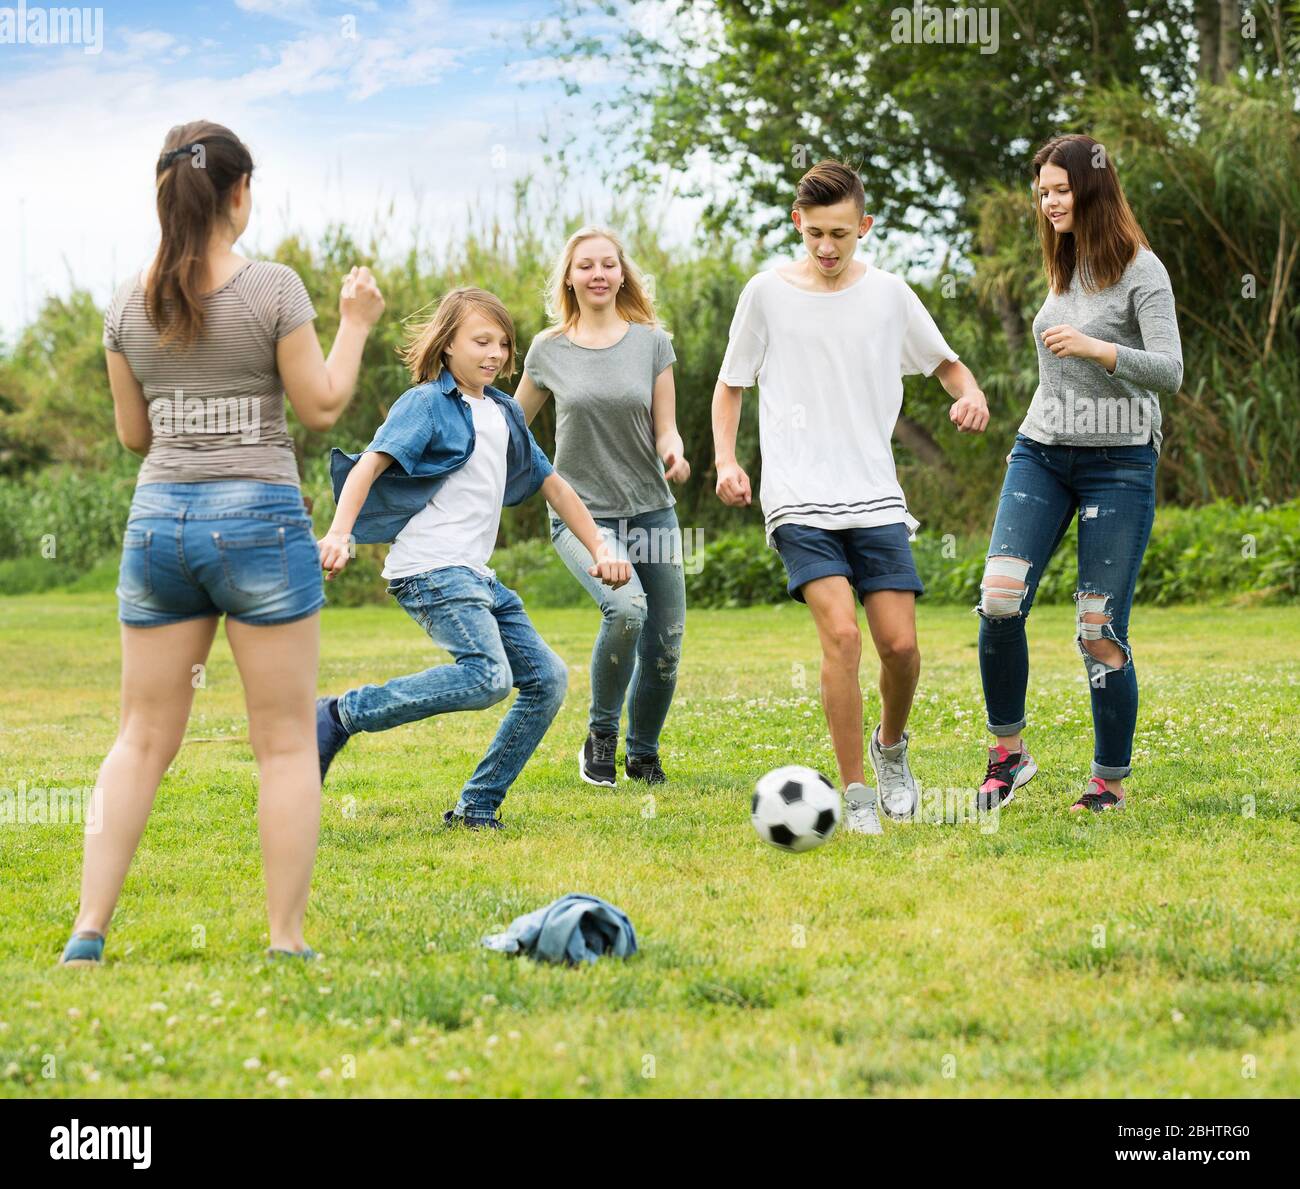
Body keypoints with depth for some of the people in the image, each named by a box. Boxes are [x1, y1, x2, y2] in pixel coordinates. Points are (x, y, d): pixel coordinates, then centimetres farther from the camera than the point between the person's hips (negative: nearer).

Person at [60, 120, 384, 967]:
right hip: (258, 518, -4)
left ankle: (89, 931, 5)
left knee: (143, 738, 11)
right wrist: (355, 324, 8)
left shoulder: (130, 305, 4)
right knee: (286, 743, 4)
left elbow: (133, 433, 11)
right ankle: (287, 941, 4)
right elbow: (322, 407, -4)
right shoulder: (273, 289, -9)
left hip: (158, 517, 4)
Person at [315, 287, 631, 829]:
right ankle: (341, 715, -21)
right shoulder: (427, 403, -4)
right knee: (488, 677, -28)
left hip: (477, 576, 9)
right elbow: (370, 464, -16)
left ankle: (477, 807, 7)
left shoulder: (504, 412, 19)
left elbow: (551, 484, 27)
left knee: (547, 678, 3)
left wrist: (599, 548, 21)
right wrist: (340, 531, -32)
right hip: (431, 571, -9)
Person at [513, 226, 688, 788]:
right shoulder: (549, 349, 1)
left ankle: (643, 755, 27)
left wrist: (674, 454, -19)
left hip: (651, 510, 2)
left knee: (666, 646, 1)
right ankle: (600, 736, -8)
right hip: (582, 511, -2)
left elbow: (665, 430, 2)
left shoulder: (651, 341, 2)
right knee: (626, 608, -29)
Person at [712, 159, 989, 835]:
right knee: (841, 633, -19)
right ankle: (856, 795, -10)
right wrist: (726, 460, -3)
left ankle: (891, 746, 27)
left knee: (899, 643, -6)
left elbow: (944, 363, 18)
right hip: (798, 500, -2)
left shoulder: (888, 294, 6)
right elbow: (730, 385, 13)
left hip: (875, 499, 2)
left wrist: (969, 394, -5)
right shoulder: (767, 294, 2)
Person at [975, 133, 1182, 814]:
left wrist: (1096, 348, -28)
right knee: (999, 601, -14)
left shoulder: (1140, 271, -6)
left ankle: (1110, 782, 7)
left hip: (1119, 463, -5)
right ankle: (1008, 750, 0)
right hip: (1040, 452, 6)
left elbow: (1169, 372, -15)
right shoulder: (1062, 270, 14)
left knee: (1099, 631, -6)